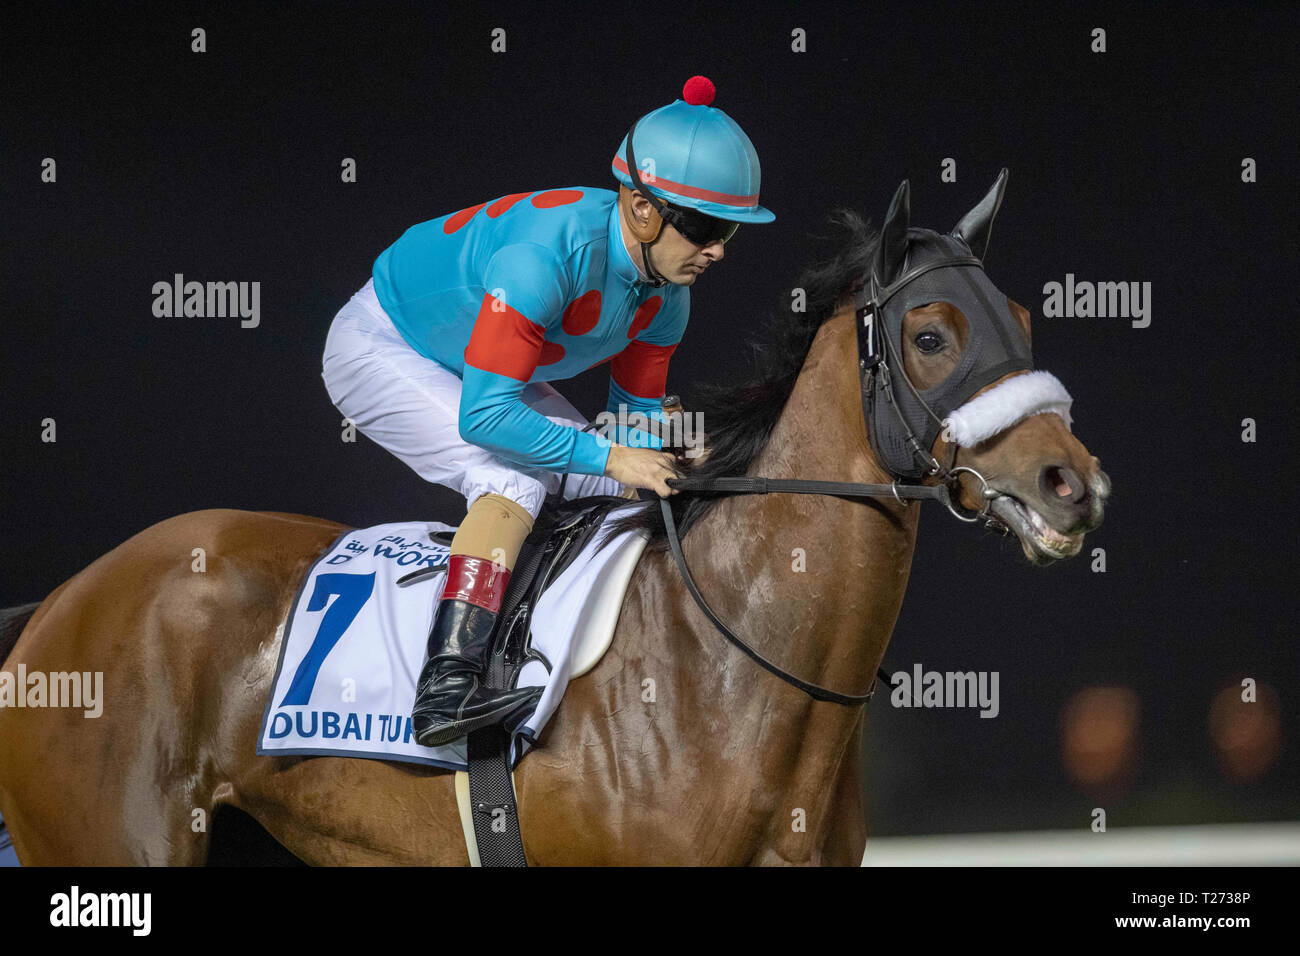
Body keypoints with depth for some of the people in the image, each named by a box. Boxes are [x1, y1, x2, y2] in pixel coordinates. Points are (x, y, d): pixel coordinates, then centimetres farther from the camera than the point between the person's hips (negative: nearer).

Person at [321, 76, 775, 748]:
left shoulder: (667, 293, -12)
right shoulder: (552, 251, -39)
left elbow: (636, 416, 1)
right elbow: (483, 415, -41)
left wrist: (656, 477, -19)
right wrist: (607, 457, -37)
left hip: (479, 372, 9)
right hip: (381, 349, -9)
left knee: (614, 490, -1)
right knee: (517, 479, -29)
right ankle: (447, 684, -40)